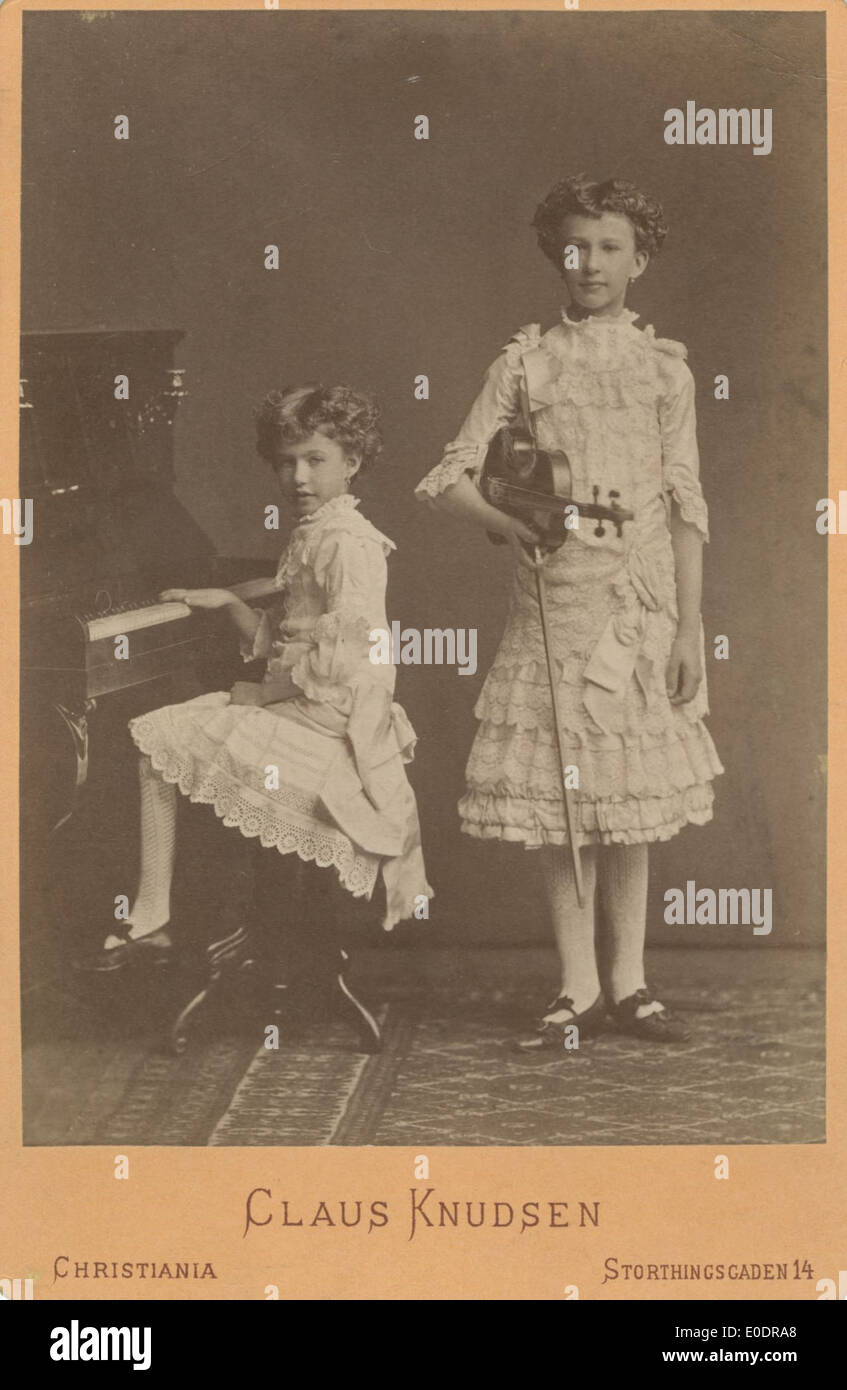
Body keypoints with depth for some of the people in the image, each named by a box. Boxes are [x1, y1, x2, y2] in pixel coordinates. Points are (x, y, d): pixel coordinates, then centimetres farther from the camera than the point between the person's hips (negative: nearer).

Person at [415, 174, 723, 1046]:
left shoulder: (664, 367, 8)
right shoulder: (525, 361, 6)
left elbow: (686, 505, 5)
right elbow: (448, 478, 3)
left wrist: (690, 628, 0)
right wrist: (511, 525, -14)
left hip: (642, 607, 1)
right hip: (551, 603, -1)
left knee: (629, 795, 5)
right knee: (554, 793, 0)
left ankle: (627, 982, 16)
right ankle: (579, 988, 10)